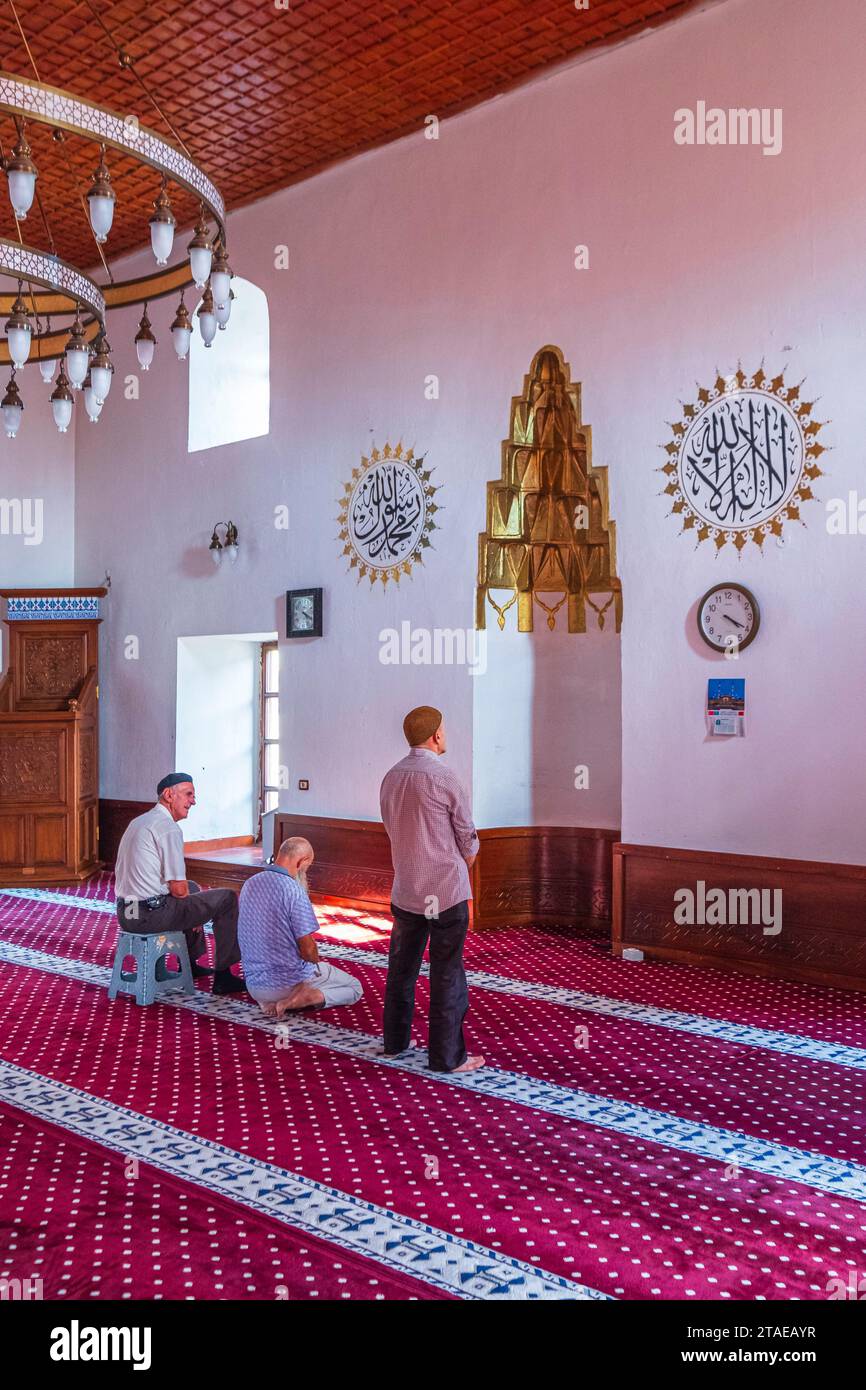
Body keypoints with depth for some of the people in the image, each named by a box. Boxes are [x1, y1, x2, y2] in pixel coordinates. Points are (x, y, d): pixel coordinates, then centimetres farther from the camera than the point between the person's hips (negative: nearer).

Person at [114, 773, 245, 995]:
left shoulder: (137, 822, 15)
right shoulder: (169, 828, -15)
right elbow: (178, 889, -17)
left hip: (125, 914, 10)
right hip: (151, 915, -10)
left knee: (193, 888, 33)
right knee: (228, 898, 1)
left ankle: (190, 965, 40)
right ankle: (223, 976, 7)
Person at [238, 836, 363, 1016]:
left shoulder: (249, 884, 2)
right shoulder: (293, 890, -21)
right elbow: (308, 950, -18)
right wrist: (318, 964, 5)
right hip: (290, 980, -7)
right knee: (355, 988, 12)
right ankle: (305, 998, -11)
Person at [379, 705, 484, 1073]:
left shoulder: (391, 777, 5)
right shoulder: (443, 777, -15)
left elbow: (394, 830, 11)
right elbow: (468, 838, -7)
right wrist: (463, 866, 14)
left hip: (405, 890, 6)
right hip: (446, 891, -6)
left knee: (401, 967, 17)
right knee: (447, 974, 1)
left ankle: (394, 1041, 29)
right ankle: (446, 1056, 7)